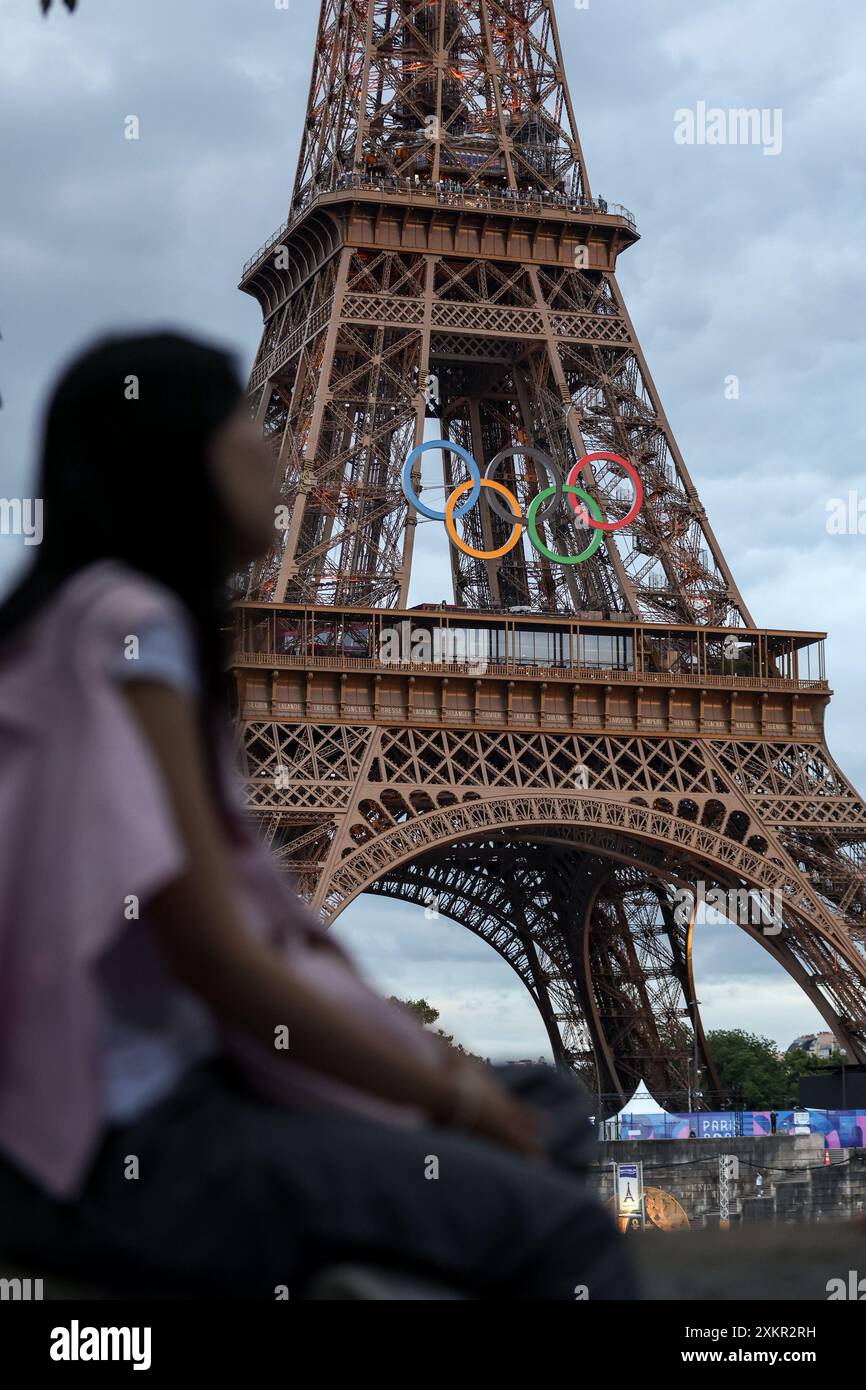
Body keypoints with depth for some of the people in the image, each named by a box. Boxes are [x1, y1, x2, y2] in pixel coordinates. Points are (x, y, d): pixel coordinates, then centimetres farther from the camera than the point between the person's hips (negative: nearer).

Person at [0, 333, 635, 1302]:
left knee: (550, 1111, 13)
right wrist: (452, 1093, -7)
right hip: (109, 1147, -10)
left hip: (168, 1085, 10)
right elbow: (213, 958, -18)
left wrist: (438, 1068, 7)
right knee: (563, 1229, -17)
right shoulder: (124, 622, -15)